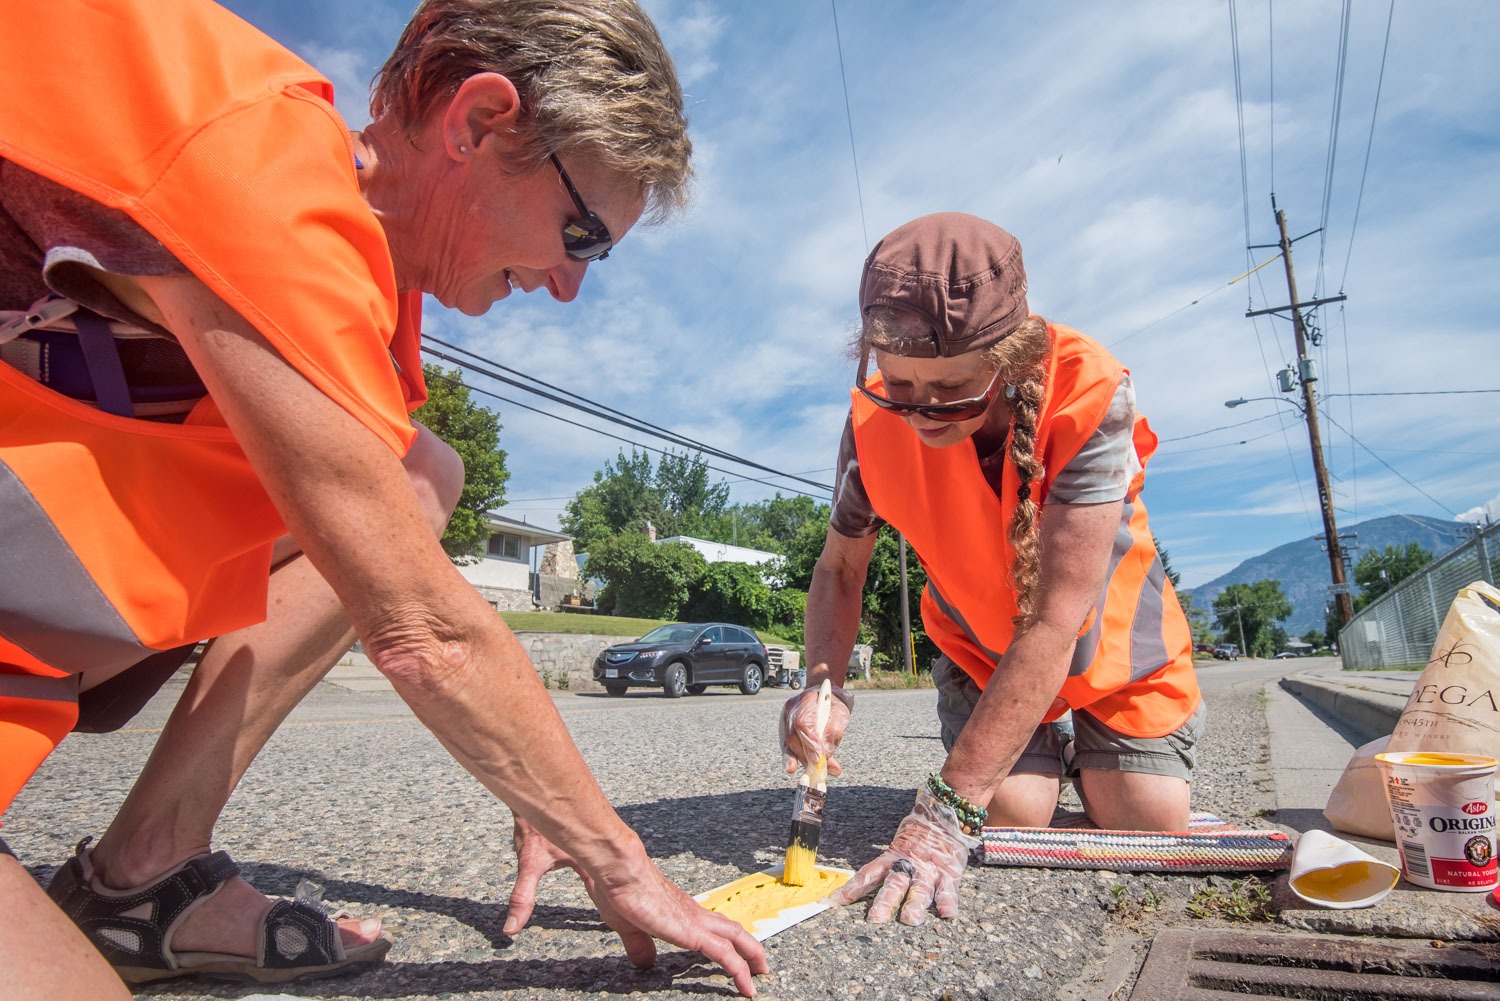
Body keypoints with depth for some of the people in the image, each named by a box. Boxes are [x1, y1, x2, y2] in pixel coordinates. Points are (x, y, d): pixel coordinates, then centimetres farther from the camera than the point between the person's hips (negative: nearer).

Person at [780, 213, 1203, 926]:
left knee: (1148, 825, -6)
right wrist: (823, 684, -32)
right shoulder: (875, 418, -26)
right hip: (981, 644, 2)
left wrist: (948, 811, -41)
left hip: (1109, 639, -1)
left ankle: (1086, 755, 28)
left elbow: (1055, 623, -38)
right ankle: (1043, 752, 23)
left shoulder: (1090, 394, -36)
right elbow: (840, 567, -11)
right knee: (1013, 814, -12)